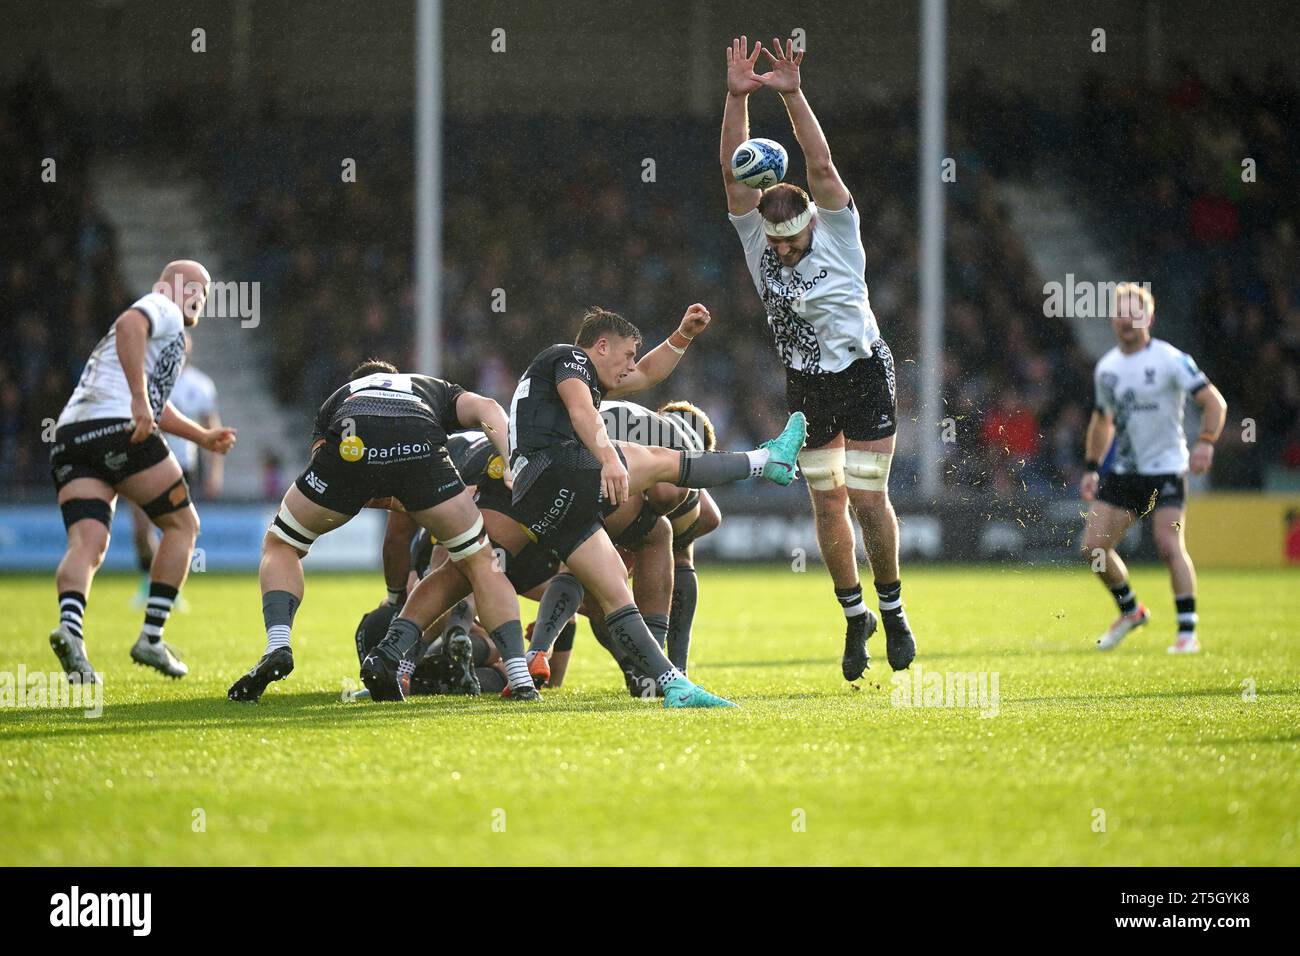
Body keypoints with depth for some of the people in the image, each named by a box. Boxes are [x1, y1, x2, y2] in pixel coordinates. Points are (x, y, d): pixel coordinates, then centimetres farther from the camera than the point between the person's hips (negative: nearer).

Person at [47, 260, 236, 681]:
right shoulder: (161, 309, 6)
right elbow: (128, 325, -18)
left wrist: (202, 437, 43)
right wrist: (139, 399, -24)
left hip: (70, 437, 8)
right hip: (118, 428, -8)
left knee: (87, 545, -7)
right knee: (182, 524, 8)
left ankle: (69, 628, -35)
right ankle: (151, 639, 2)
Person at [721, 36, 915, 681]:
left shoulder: (837, 232, -13)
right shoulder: (757, 238, -5)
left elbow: (821, 165, -26)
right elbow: (736, 172, -16)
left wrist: (792, 96, -34)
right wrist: (738, 97, -27)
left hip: (863, 376, -3)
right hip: (805, 385, 3)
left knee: (869, 500, -7)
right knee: (828, 502, 4)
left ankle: (892, 608, 11)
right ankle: (854, 616, 16)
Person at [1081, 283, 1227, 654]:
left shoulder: (1170, 359, -10)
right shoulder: (1106, 367, 9)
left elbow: (1214, 401, -12)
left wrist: (1206, 442, -27)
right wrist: (1091, 468, 17)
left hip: (1165, 470, -6)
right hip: (1122, 469, 6)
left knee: (1170, 546, -19)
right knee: (1094, 547, 0)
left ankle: (1187, 632, -12)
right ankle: (1129, 610, 23)